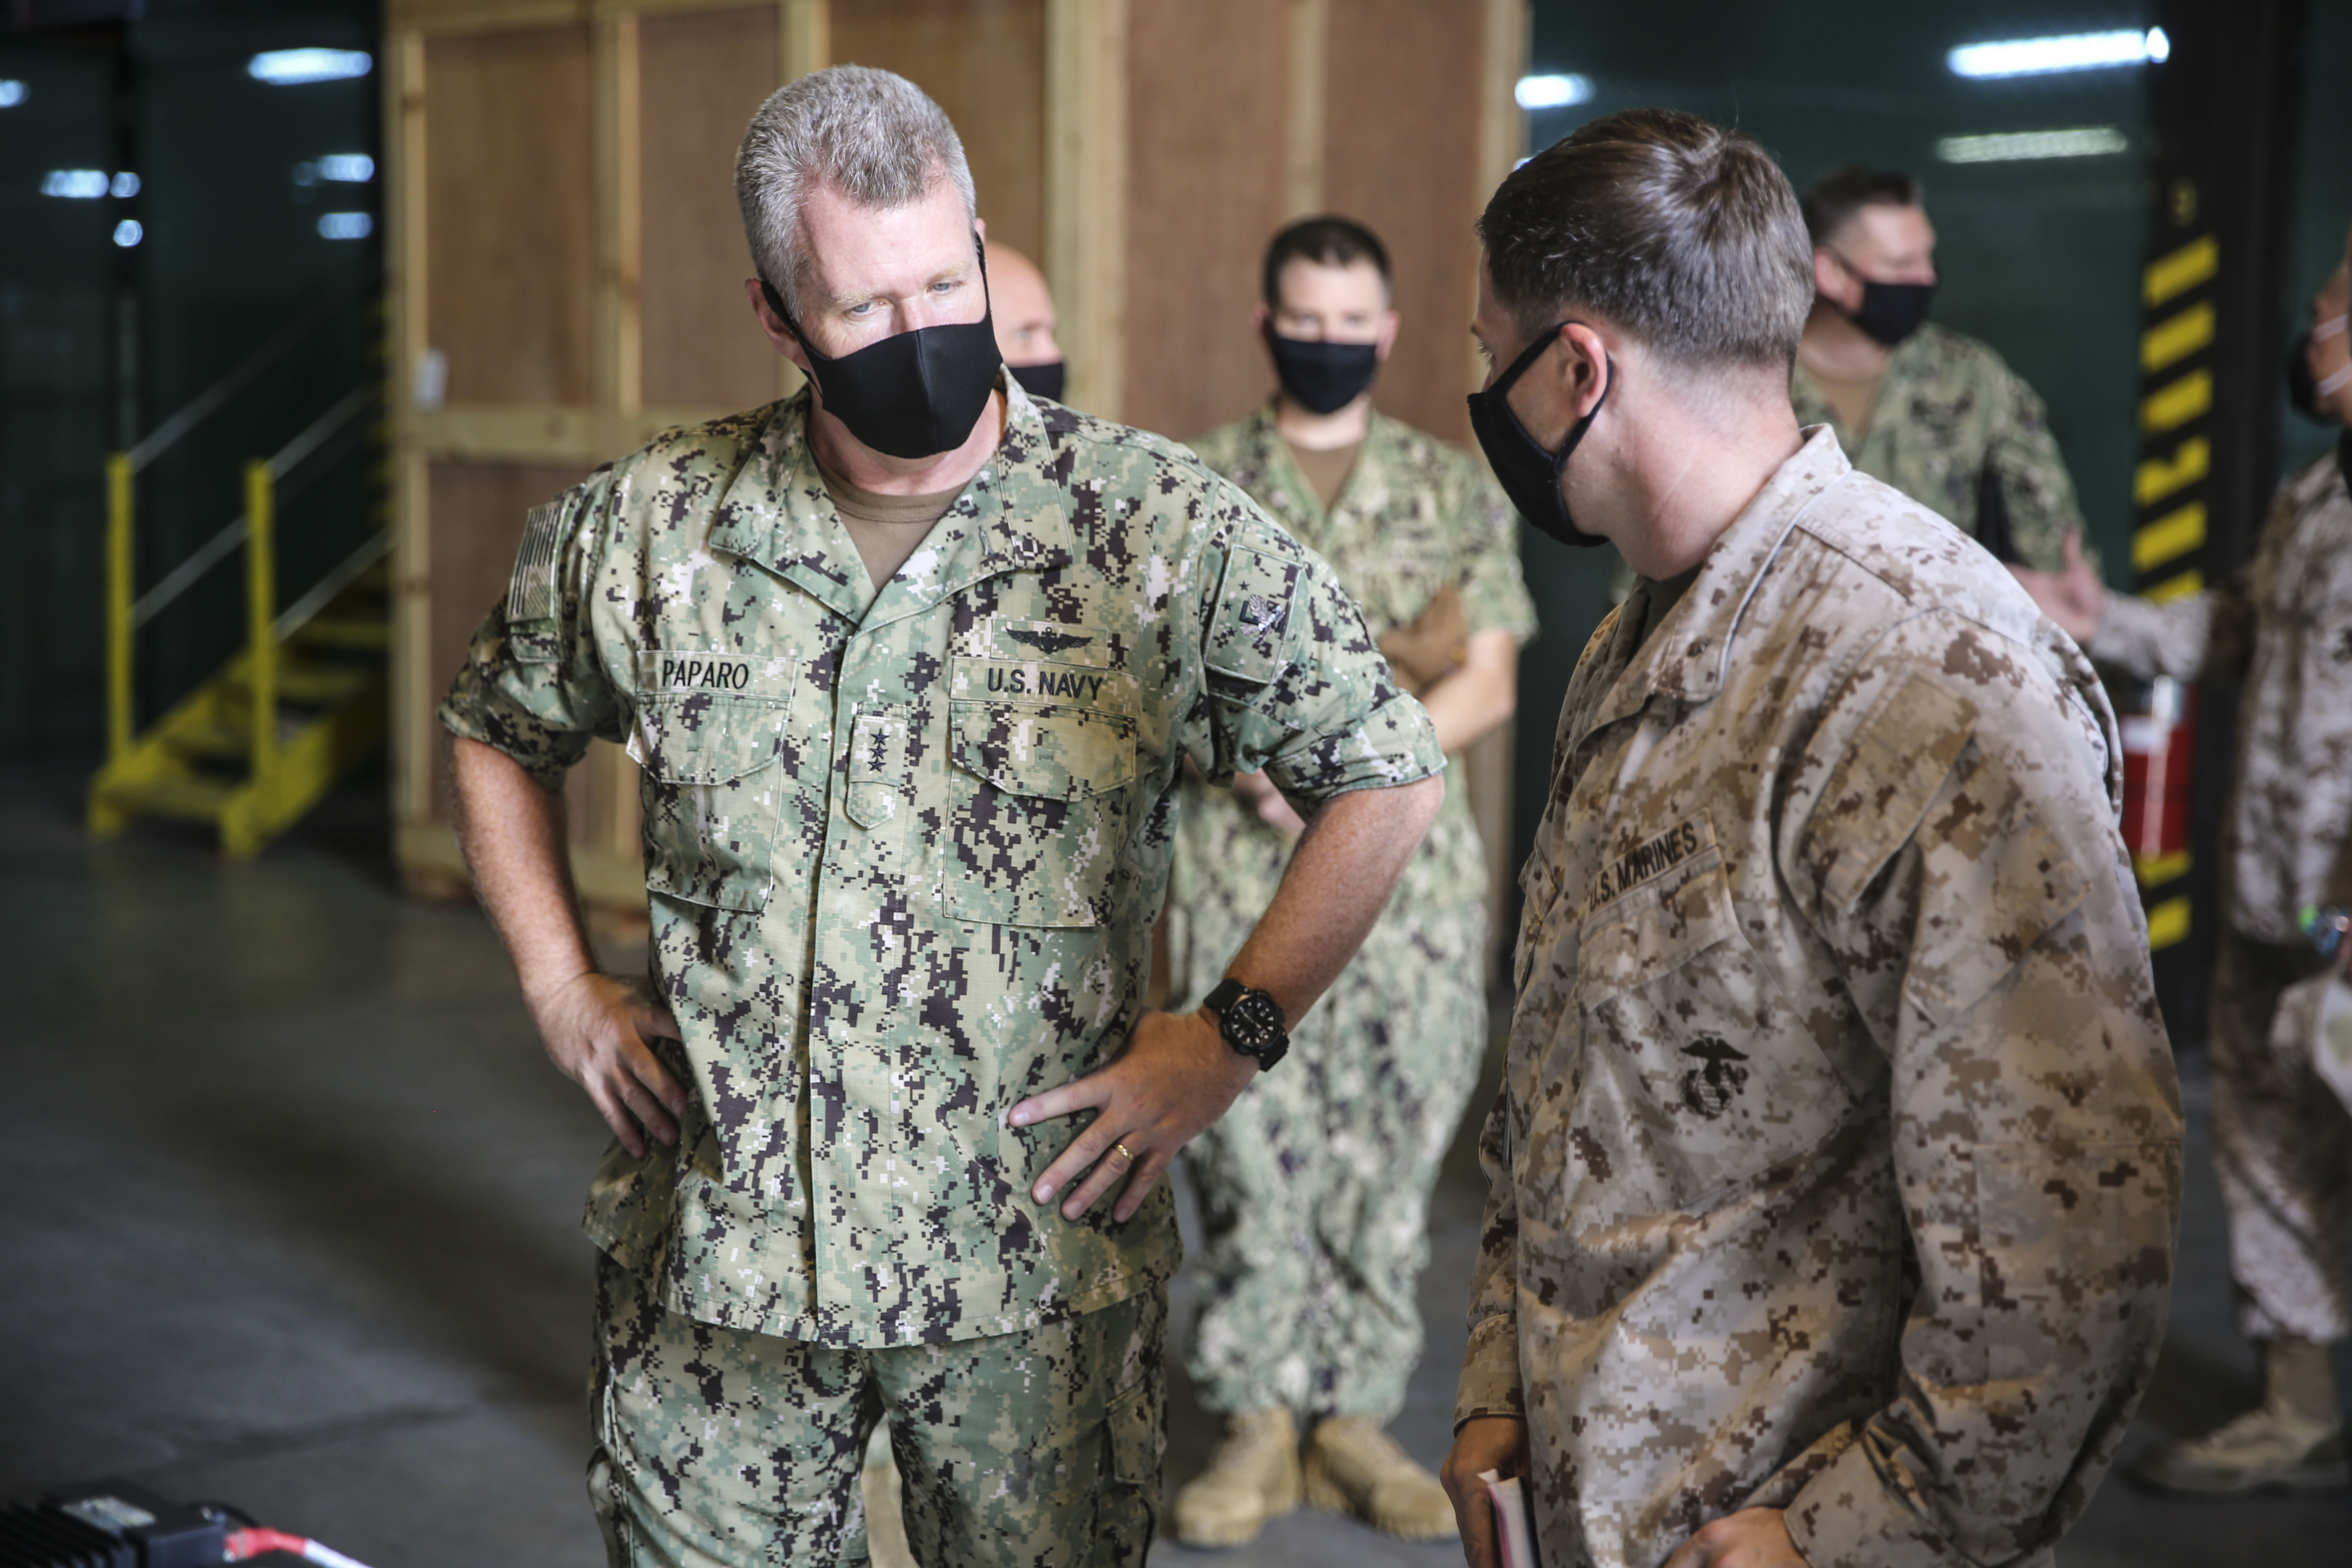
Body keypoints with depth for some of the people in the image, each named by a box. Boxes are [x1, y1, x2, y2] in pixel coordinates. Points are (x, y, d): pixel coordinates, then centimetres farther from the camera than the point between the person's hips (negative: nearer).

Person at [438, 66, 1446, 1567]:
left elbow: (1390, 774, -2)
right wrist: (560, 983, 8)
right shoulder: (641, 530, -1)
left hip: (1037, 1259, -2)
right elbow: (500, 732, 18)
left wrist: (1234, 1035, -7)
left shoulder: (1166, 534, -9)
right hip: (713, 1255, 2)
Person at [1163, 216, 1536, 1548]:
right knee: (1251, 1151, 1)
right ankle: (1261, 1423, 13)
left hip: (1412, 872, 1)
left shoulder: (1458, 490, 8)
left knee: (1392, 1156, 5)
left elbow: (1487, 688, 1)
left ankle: (1358, 1418, 16)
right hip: (1240, 873, -1)